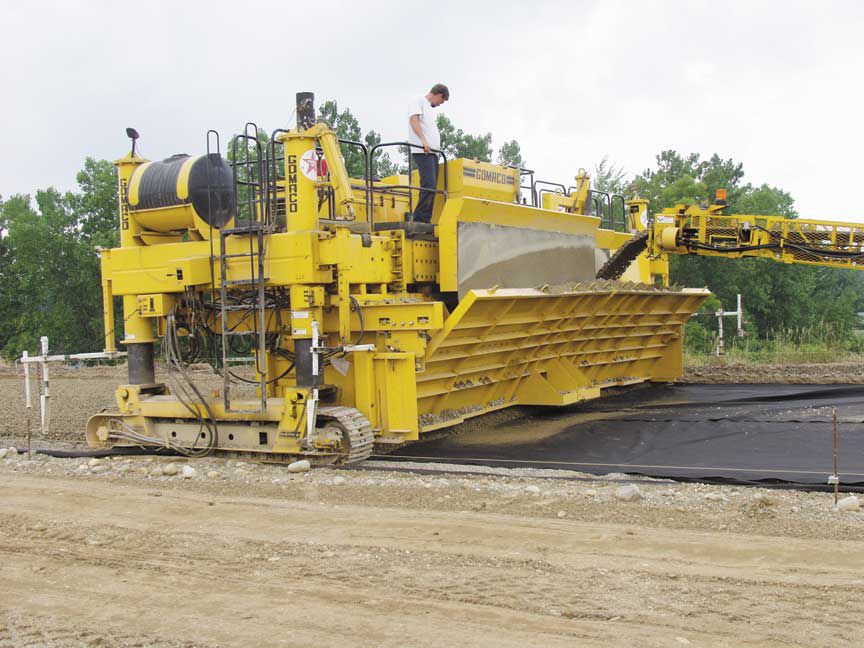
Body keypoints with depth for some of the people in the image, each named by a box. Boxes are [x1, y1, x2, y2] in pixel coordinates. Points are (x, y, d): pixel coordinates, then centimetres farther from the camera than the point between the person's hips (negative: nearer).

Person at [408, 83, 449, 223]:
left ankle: (425, 221, 4)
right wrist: (423, 140, -24)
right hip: (422, 151, -10)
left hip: (432, 152, 10)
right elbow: (413, 119, -11)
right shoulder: (419, 101, 3)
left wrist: (438, 148, 17)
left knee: (431, 188, 4)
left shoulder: (429, 107, 29)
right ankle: (419, 220, -21)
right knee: (429, 185, -20)